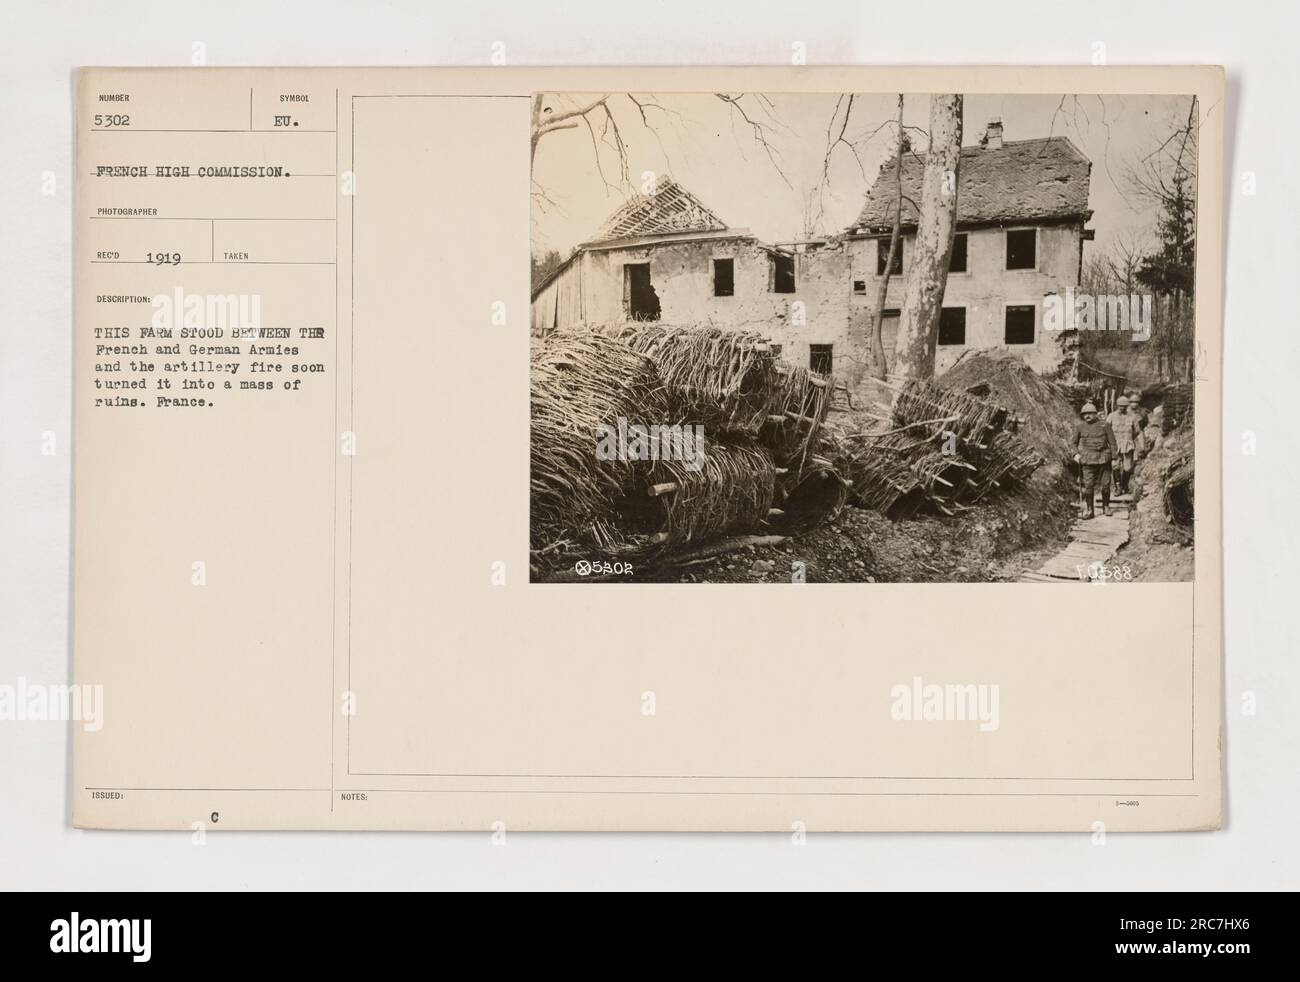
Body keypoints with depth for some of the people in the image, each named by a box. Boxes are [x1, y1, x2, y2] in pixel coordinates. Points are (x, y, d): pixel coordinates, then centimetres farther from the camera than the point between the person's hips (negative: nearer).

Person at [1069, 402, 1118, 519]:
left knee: (1105, 484, 4)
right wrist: (1075, 454, -6)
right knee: (1088, 485, -6)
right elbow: (1073, 442, 11)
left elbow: (1112, 442, 6)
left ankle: (1106, 507, 21)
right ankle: (1090, 510, 2)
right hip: (1088, 460, 0)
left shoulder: (1104, 425, 3)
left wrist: (1114, 457, 2)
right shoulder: (1079, 427, 4)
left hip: (1104, 459, 0)